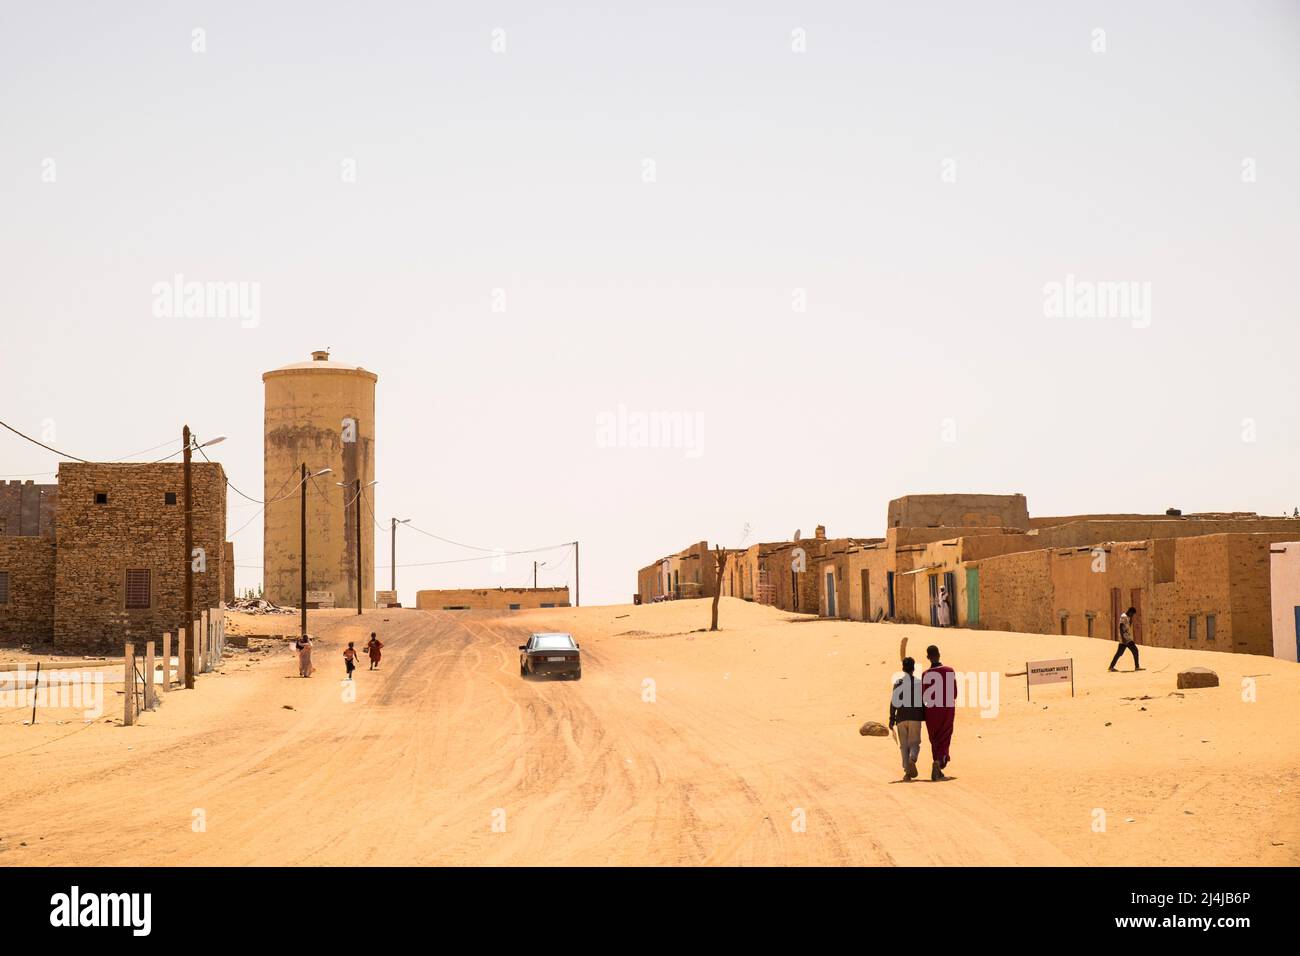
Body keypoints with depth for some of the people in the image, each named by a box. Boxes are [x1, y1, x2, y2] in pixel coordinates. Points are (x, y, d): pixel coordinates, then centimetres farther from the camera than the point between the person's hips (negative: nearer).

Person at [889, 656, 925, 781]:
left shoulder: (898, 683, 1)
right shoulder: (919, 683, 2)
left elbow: (893, 702, -2)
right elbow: (923, 702, 2)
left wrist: (891, 719, 1)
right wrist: (924, 717, 12)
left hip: (901, 718, 0)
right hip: (915, 718, 0)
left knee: (904, 745, 6)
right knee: (914, 743, 5)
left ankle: (907, 772, 0)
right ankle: (912, 759, -26)